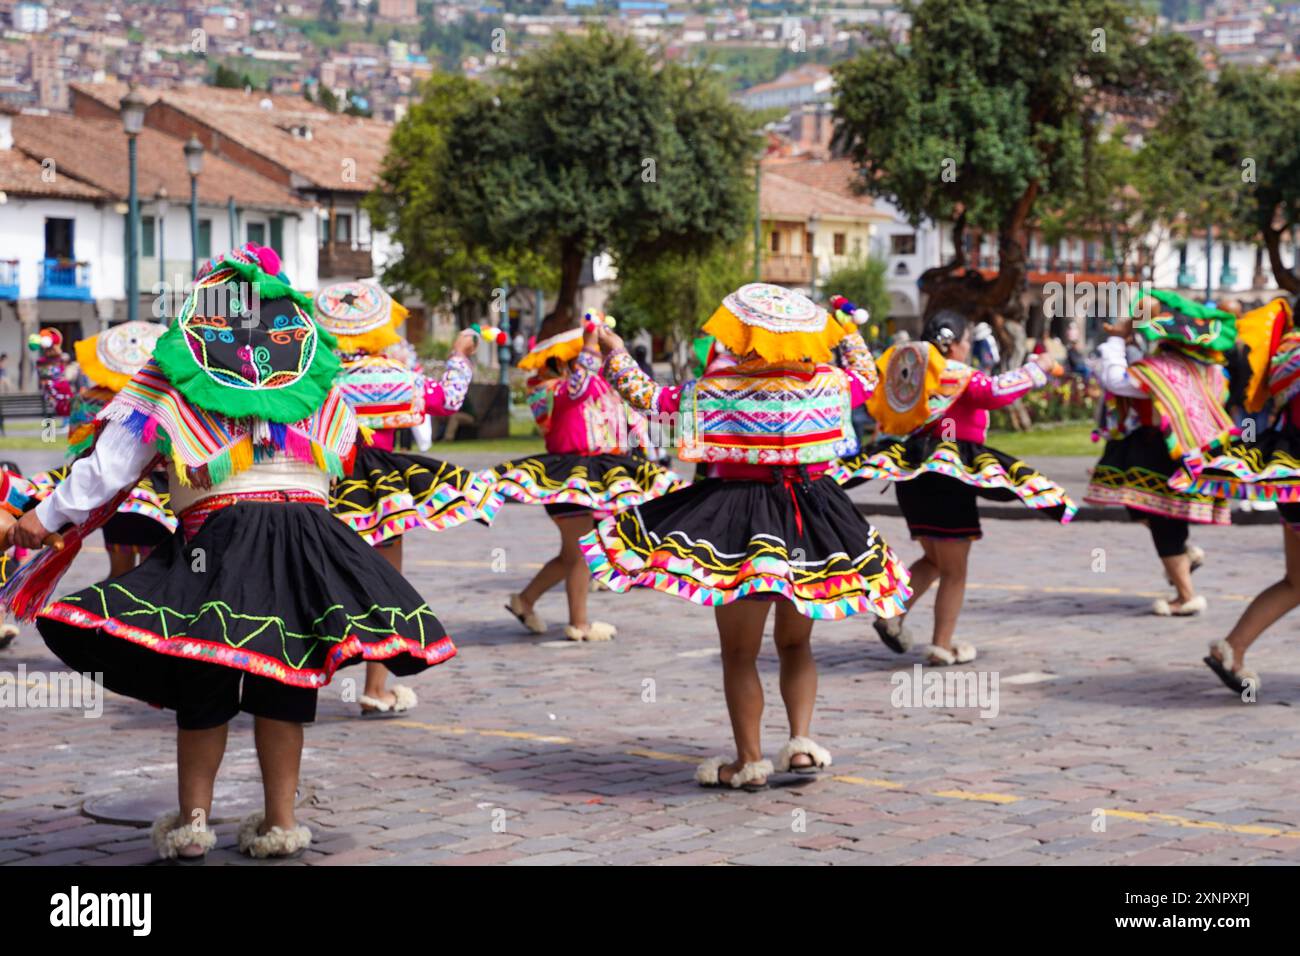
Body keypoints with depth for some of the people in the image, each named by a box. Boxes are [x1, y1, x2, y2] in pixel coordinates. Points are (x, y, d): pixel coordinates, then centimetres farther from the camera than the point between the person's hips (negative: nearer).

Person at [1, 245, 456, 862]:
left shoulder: (173, 376, 4)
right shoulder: (316, 375, 13)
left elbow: (112, 463, 4)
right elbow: (346, 446, 23)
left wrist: (49, 516, 13)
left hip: (217, 534, -2)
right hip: (307, 527, 2)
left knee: (203, 684, 7)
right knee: (285, 681, 10)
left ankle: (191, 820, 13)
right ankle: (280, 821, 14)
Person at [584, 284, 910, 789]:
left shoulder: (715, 387, -12)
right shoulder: (827, 382, -3)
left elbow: (645, 396, -5)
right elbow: (868, 378, 18)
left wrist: (615, 351, 10)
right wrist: (848, 333, 33)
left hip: (738, 522, -3)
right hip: (810, 520, 3)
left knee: (739, 652, 8)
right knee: (796, 644, 20)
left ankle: (750, 760, 11)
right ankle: (802, 739, 7)